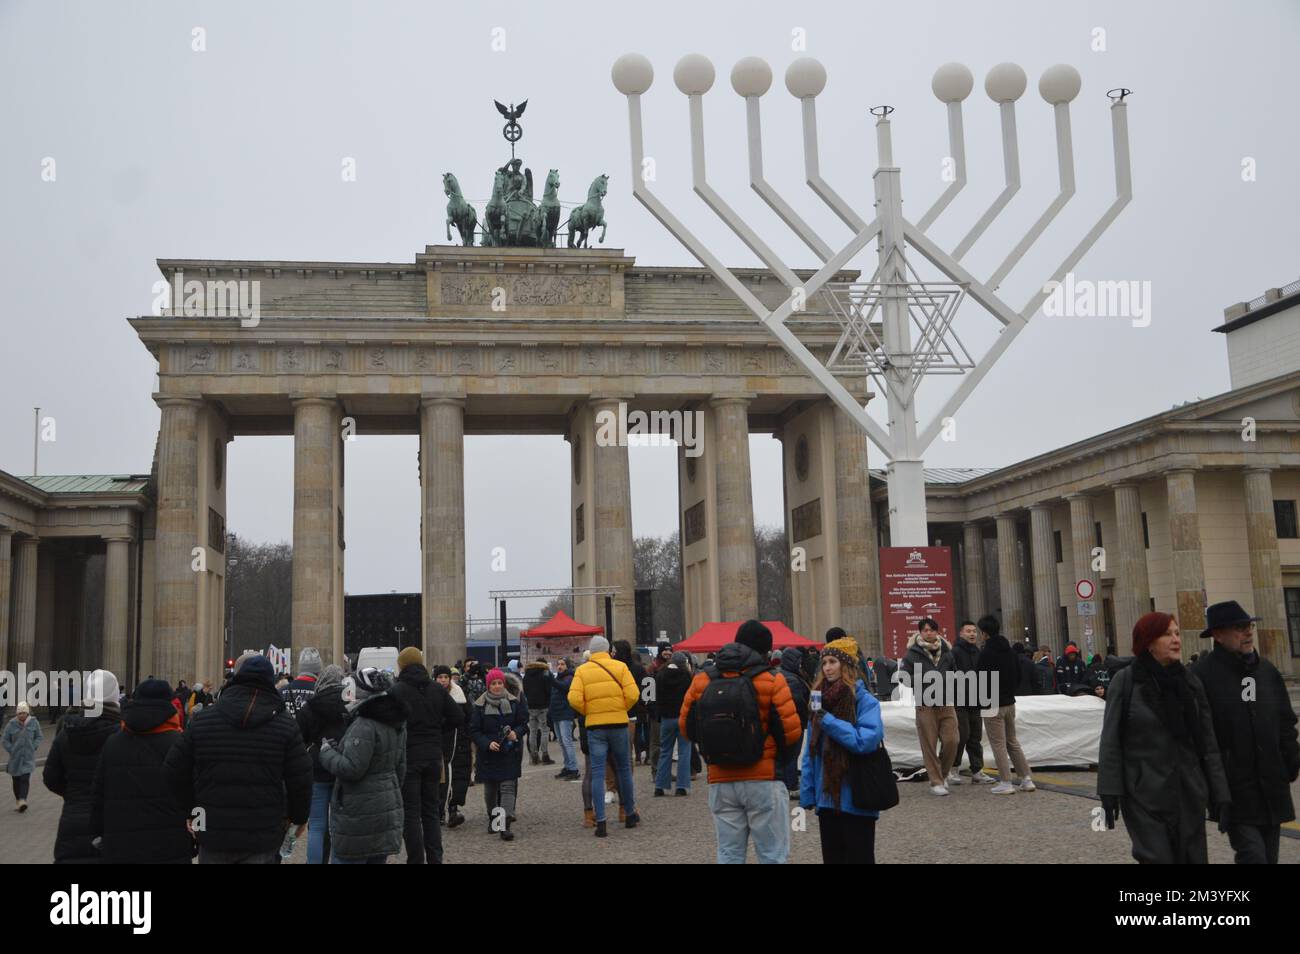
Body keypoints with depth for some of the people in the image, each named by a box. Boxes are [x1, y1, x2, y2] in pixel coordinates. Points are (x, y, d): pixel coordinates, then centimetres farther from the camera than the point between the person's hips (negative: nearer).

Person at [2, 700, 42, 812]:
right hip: (15, 757, 1)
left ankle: (23, 800, -19)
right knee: (16, 780, 9)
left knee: (25, 778, -13)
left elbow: (39, 737, 8)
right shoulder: (11, 724, -6)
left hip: (28, 757, -1)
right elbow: (4, 740, 2)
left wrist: (33, 747, -5)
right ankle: (17, 801, 22)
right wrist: (11, 750, -8)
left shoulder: (34, 723, -3)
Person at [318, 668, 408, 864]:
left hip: (358, 814, -9)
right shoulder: (397, 725, 10)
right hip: (387, 810, 9)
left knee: (344, 858, 0)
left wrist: (327, 752, -8)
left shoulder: (365, 726, -20)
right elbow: (400, 767, 18)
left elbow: (351, 769, -22)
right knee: (377, 859, 15)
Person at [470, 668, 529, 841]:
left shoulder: (514, 702, 1)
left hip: (510, 752, -1)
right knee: (490, 788, 13)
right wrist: (487, 743, -17)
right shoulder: (480, 705, -2)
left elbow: (524, 723, 5)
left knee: (508, 787, -10)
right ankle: (492, 818, 36)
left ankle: (505, 825, -15)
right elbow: (474, 730, -2)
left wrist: (516, 733, -16)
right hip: (489, 753, 1)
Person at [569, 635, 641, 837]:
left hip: (595, 726, 0)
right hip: (619, 724, 0)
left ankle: (600, 821, -4)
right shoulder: (620, 667, 0)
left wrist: (587, 713, 7)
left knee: (597, 773, 2)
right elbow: (633, 694, -8)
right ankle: (630, 815, 25)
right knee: (624, 769, 14)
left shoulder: (582, 670, 1)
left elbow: (574, 699, -10)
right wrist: (621, 709, 8)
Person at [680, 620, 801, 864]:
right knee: (773, 855, 4)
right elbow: (790, 731, -11)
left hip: (720, 782, 4)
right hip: (764, 780, -4)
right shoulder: (770, 681, -8)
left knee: (729, 854, 12)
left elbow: (686, 726, 7)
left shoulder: (701, 681, 3)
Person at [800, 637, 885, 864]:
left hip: (856, 801, -6)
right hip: (827, 798, 6)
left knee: (859, 857, 3)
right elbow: (811, 752, 10)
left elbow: (867, 740, -22)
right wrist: (807, 793, 5)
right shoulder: (820, 700, 9)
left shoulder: (865, 701, -8)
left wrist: (828, 721, -20)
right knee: (832, 858, 14)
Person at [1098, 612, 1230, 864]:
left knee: (1192, 857, 7)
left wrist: (1219, 794, 6)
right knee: (1158, 857, -9)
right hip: (1145, 795, -4)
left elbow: (1208, 743, 9)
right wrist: (1109, 793, -12)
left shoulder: (1190, 682, 7)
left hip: (1189, 794, 4)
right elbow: (1110, 742, -7)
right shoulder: (1125, 681, -5)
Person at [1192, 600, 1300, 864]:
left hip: (1271, 785, 7)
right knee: (1252, 854, -13)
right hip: (1234, 790, -6)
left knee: (1269, 854, 13)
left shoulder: (1267, 670, 11)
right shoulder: (1203, 674, -11)